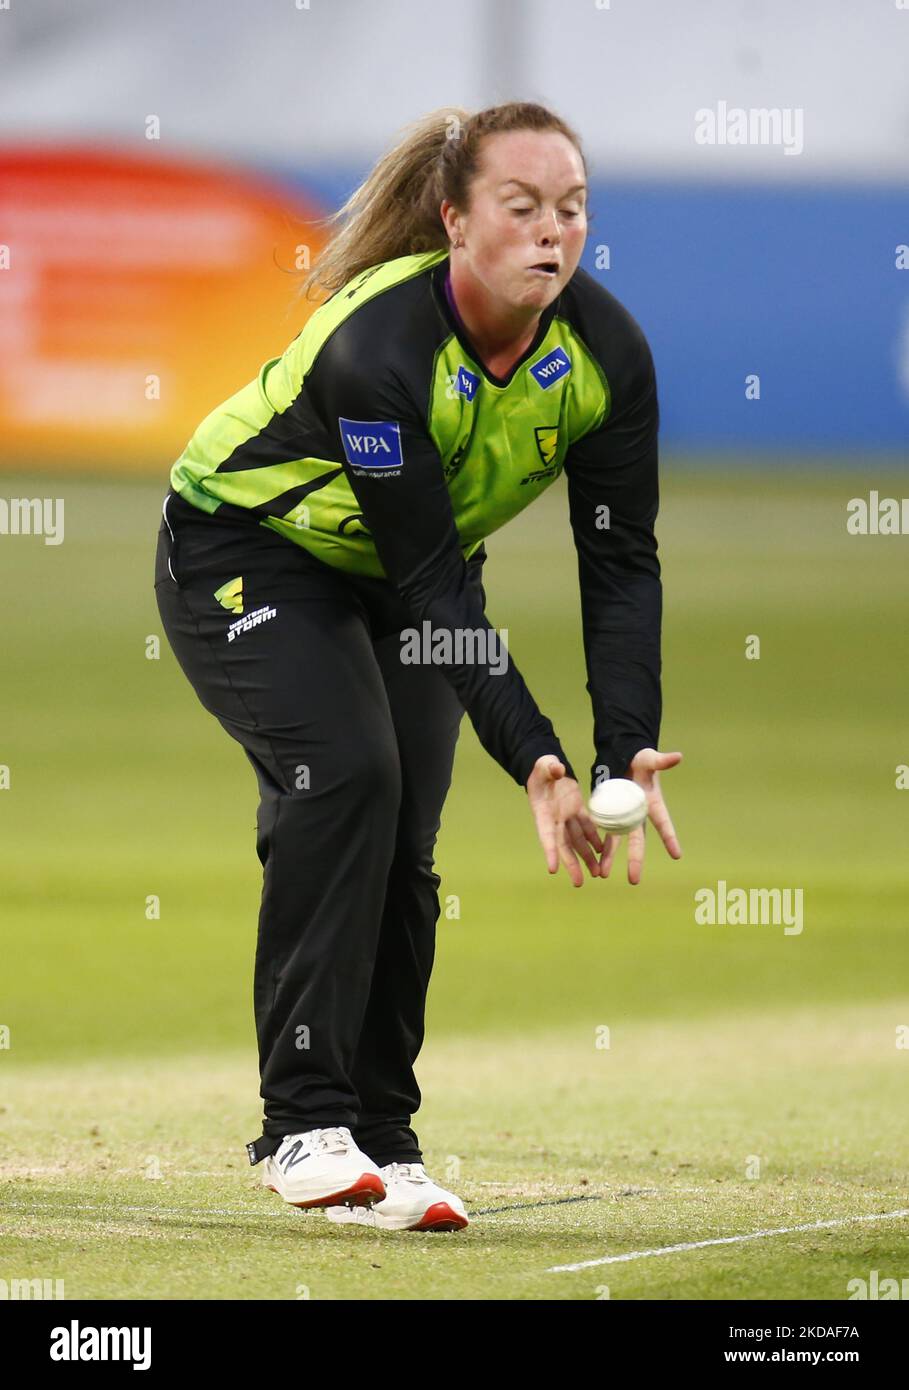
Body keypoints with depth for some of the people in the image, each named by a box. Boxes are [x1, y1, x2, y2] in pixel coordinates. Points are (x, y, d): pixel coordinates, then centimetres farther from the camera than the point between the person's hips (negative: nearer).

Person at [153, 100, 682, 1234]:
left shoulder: (606, 354, -20)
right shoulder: (377, 349, -36)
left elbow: (621, 566, -17)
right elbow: (432, 583, -34)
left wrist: (629, 753, -29)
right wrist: (533, 761, -39)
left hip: (391, 581, 6)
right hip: (245, 548, -6)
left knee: (401, 841, -5)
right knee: (343, 776, -25)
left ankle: (379, 1142, 5)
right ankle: (304, 1124, -22)